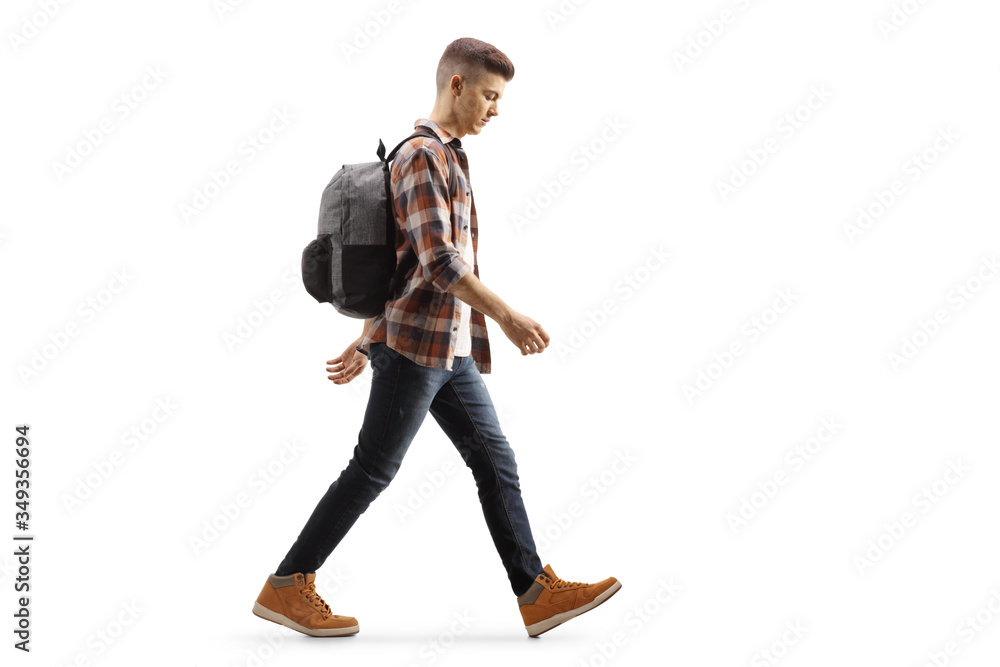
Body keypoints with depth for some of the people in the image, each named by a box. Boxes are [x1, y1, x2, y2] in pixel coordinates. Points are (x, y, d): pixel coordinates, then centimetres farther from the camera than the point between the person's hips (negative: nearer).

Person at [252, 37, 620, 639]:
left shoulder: (448, 158, 21)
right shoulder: (423, 156, -11)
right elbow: (439, 261, -21)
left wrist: (365, 341, 23)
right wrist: (506, 315, -21)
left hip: (450, 350, 10)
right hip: (417, 340, -10)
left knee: (496, 460, 5)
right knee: (372, 469, -4)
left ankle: (538, 593, 7)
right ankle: (286, 588, 5)